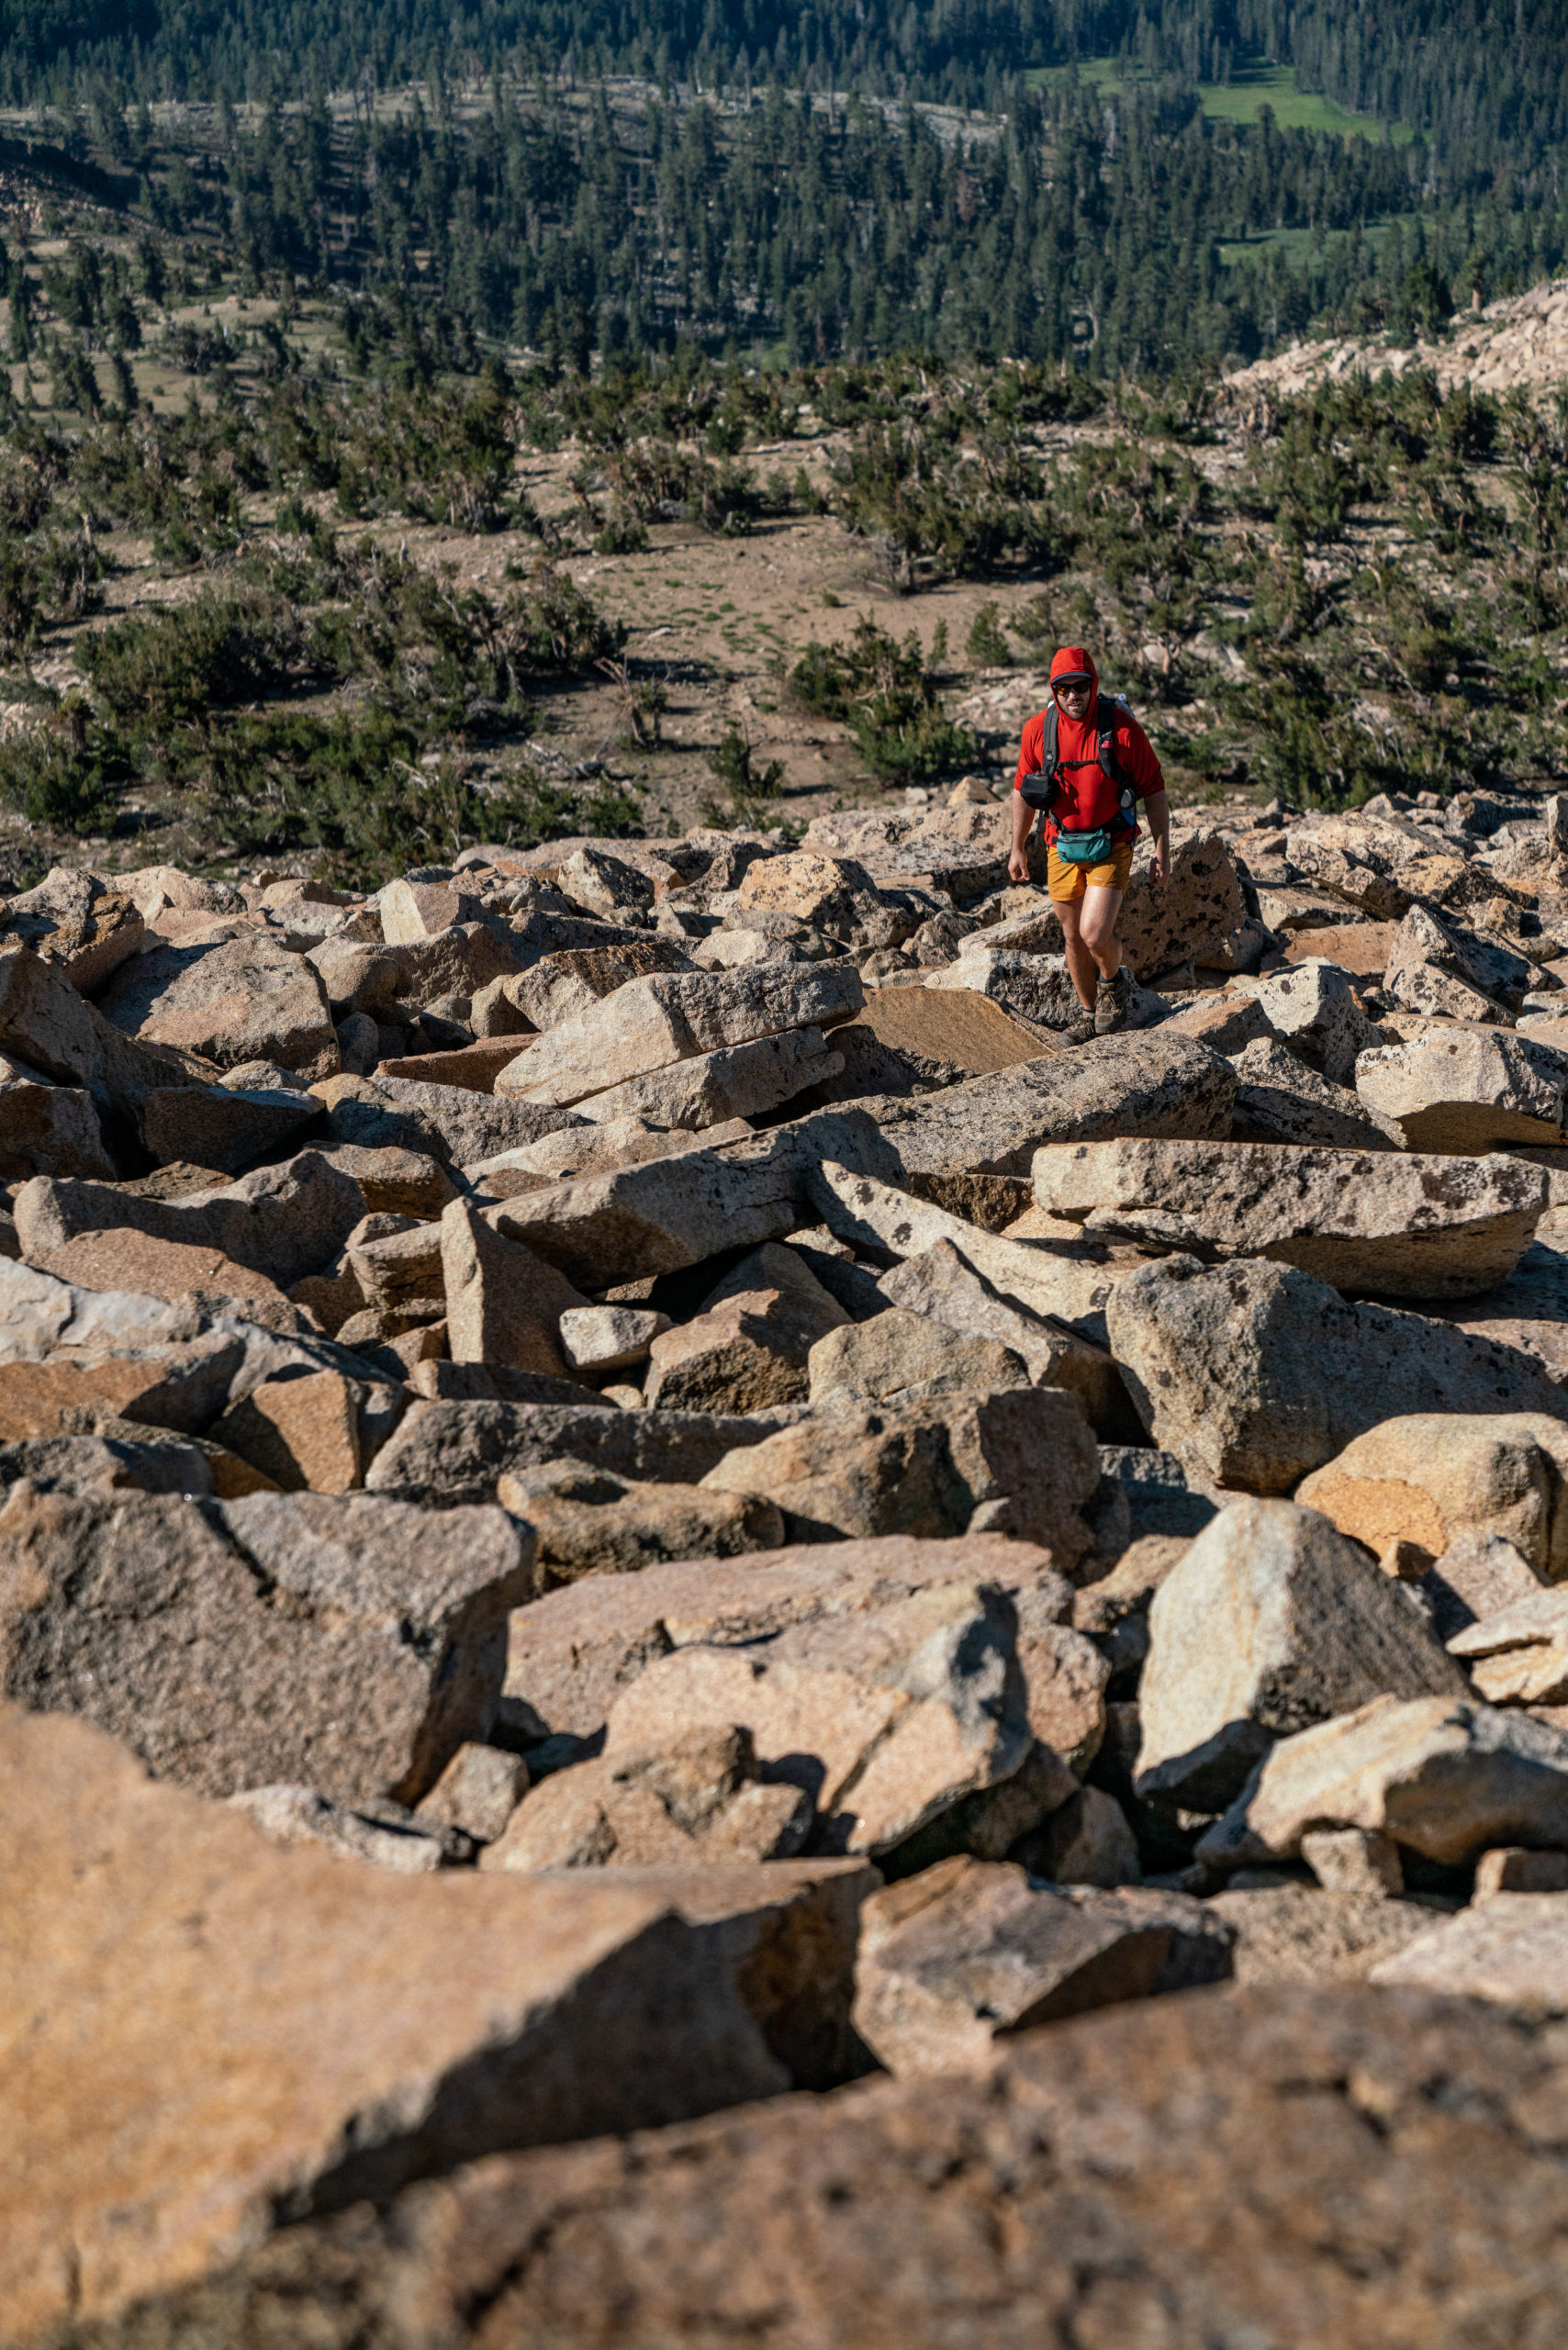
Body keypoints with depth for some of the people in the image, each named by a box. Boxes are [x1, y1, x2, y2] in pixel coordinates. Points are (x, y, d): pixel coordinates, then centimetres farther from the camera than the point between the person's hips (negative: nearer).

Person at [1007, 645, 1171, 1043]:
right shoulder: (1038, 731, -5)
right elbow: (1023, 792, 10)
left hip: (1111, 846, -3)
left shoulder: (1122, 727, -13)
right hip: (1062, 846, 4)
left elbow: (1154, 793, -6)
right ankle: (1090, 1013, 33)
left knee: (1095, 934, -17)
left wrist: (1162, 853, -7)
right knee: (1073, 939, 12)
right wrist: (1018, 849, 13)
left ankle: (1114, 982, 16)